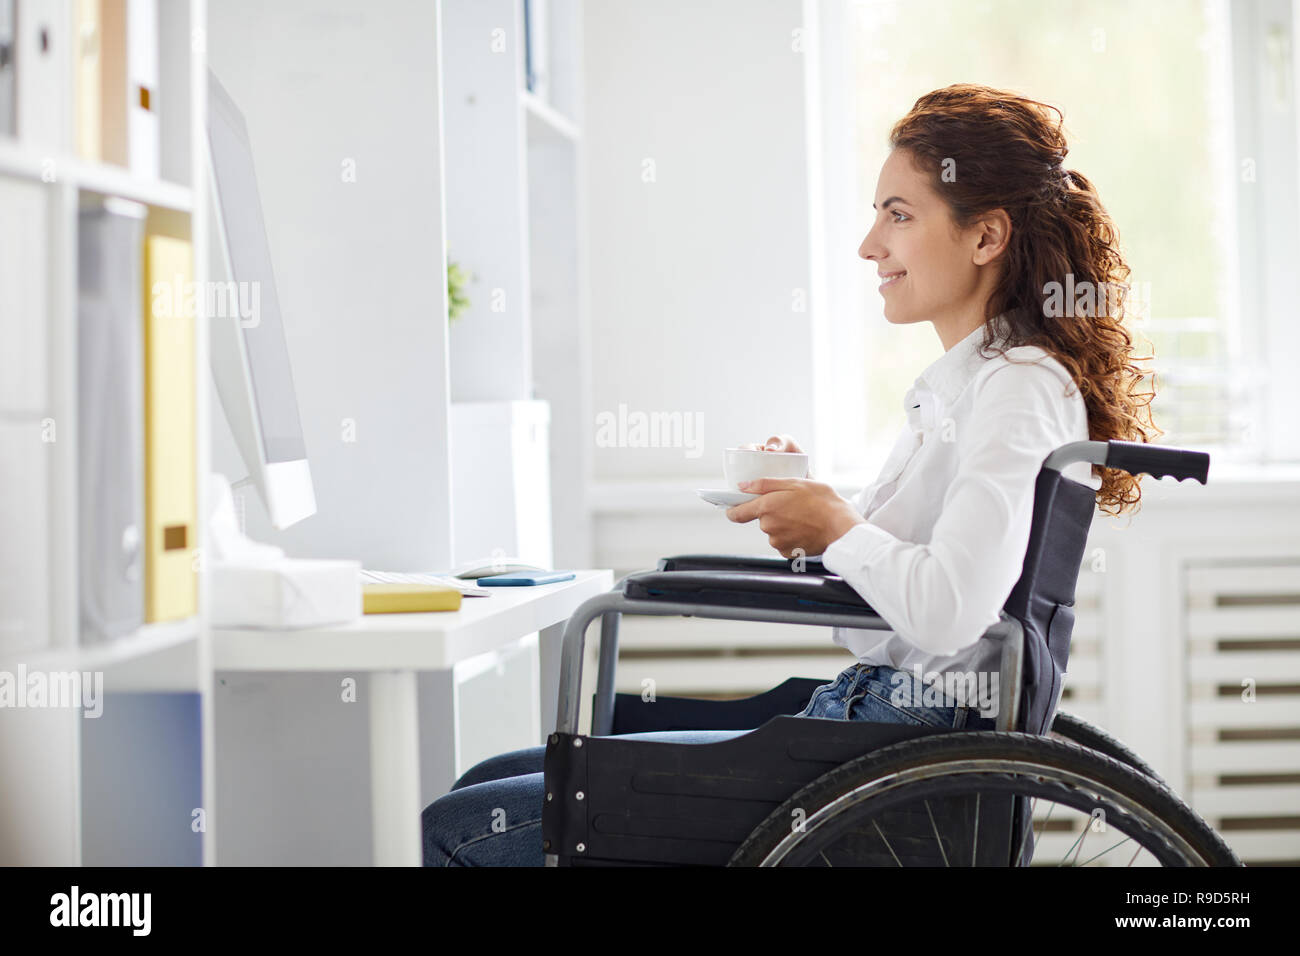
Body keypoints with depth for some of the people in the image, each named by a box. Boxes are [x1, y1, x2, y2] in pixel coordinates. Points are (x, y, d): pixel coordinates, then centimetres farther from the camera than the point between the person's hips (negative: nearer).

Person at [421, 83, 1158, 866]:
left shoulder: (1021, 387, -14)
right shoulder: (960, 382, 17)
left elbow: (948, 609, -29)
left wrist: (837, 525, -11)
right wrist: (807, 498, 4)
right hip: (862, 718, 10)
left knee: (461, 831, -10)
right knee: (492, 781, 12)